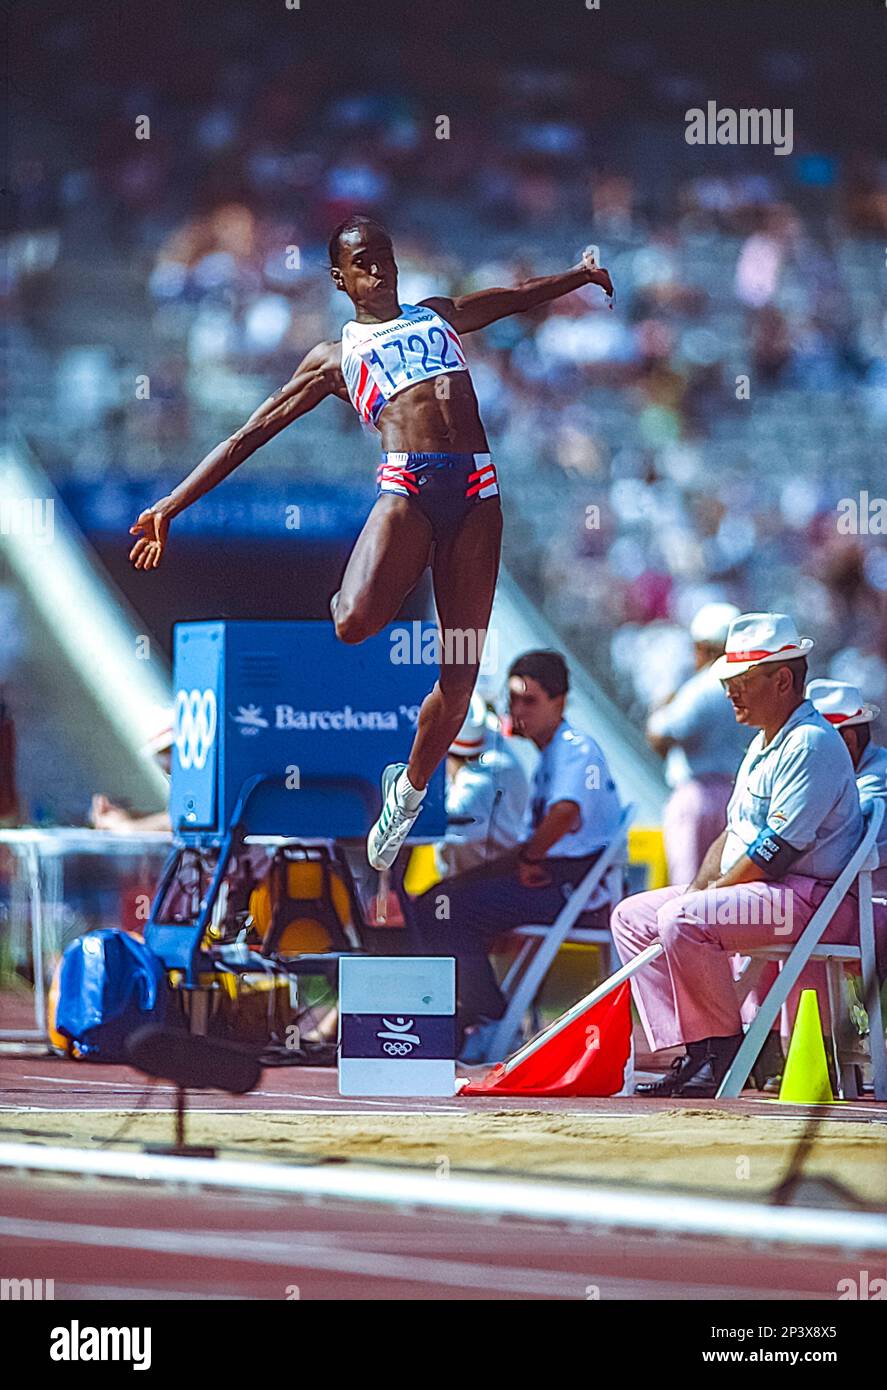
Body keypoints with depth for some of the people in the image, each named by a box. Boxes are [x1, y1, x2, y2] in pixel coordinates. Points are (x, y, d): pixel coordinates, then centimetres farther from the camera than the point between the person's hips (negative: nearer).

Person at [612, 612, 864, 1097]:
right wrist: (698, 887, 4)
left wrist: (708, 895, -15)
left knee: (683, 919, -30)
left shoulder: (812, 744, -15)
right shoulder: (762, 744, 19)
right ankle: (695, 1054, -5)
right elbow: (734, 834, 22)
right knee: (632, 916, 6)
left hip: (811, 895, -11)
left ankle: (726, 1052, -18)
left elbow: (777, 850, -21)